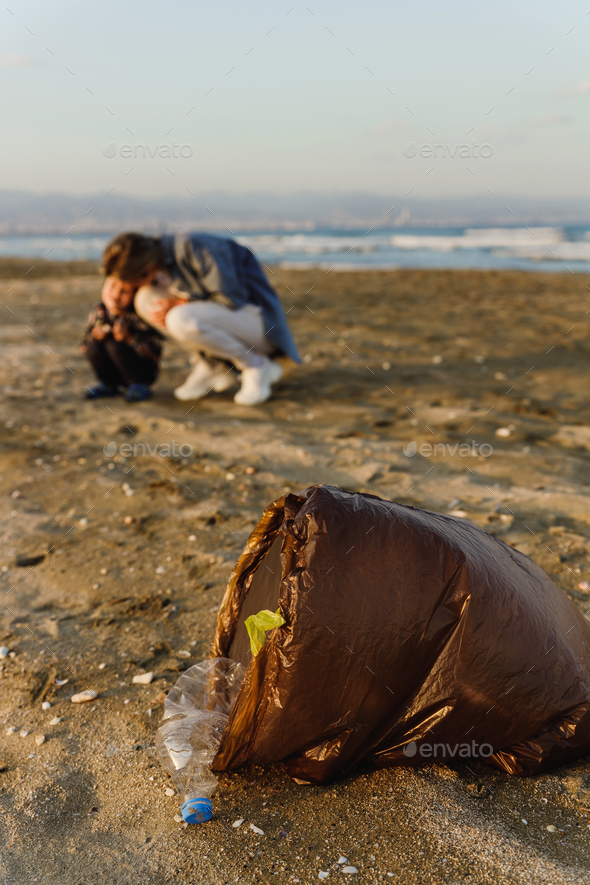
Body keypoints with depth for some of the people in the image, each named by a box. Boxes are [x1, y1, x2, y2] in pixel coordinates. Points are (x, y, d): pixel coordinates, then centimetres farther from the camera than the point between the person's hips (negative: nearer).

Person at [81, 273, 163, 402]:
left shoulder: (139, 316, -21)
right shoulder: (98, 313, -6)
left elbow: (155, 348, -26)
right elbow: (85, 344, 0)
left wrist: (129, 338, -36)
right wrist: (94, 336, -23)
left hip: (144, 371, -5)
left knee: (115, 345, -28)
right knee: (94, 346, -20)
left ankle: (140, 385, -7)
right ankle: (108, 384, 8)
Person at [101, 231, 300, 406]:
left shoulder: (192, 246, -23)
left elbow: (232, 297, -24)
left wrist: (183, 304, -18)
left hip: (257, 321, -8)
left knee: (181, 320, -34)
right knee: (146, 299, -5)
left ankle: (257, 366, -11)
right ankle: (212, 366, 2)